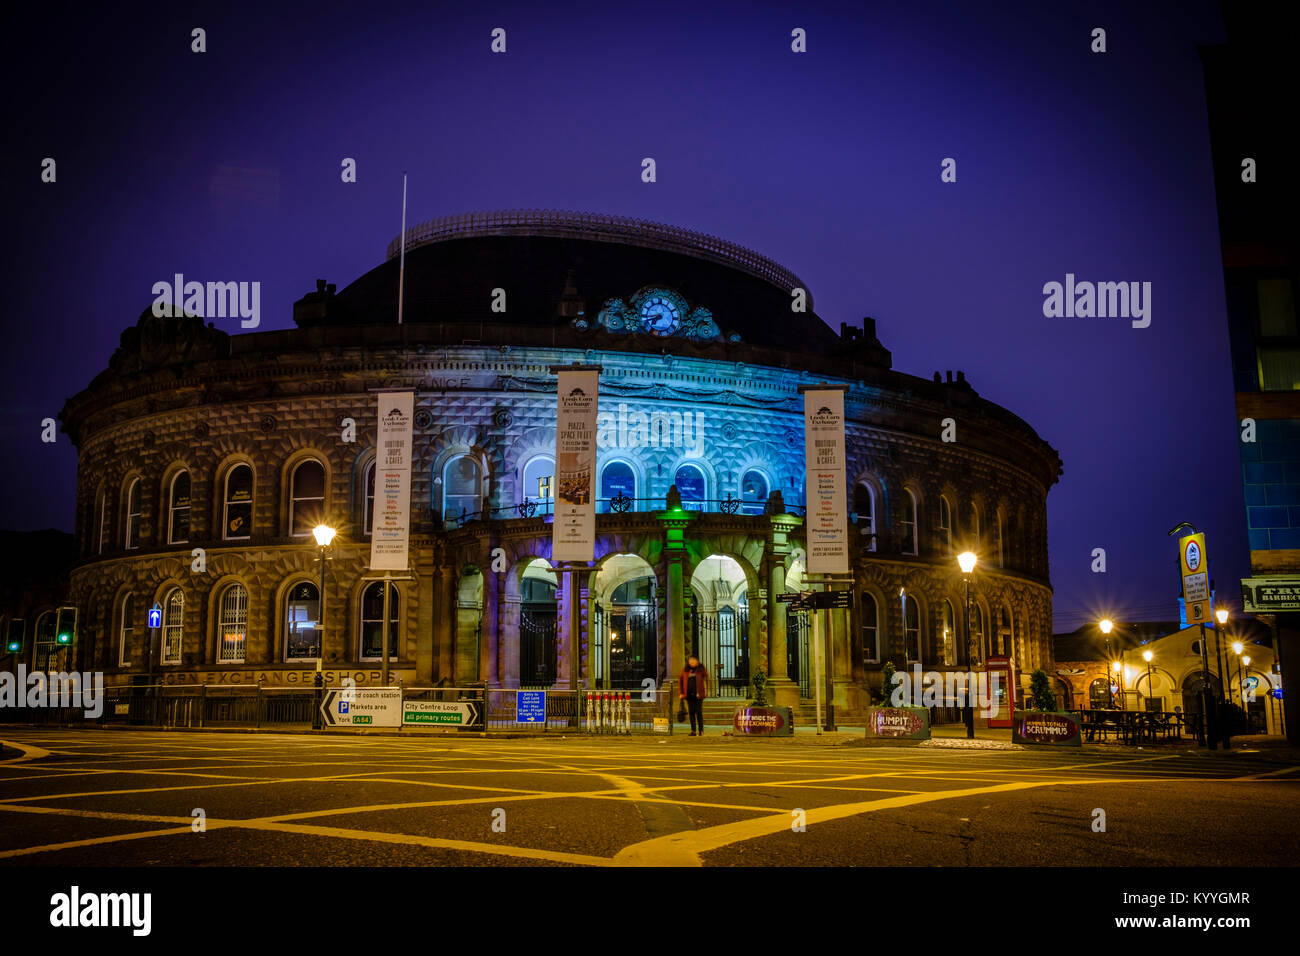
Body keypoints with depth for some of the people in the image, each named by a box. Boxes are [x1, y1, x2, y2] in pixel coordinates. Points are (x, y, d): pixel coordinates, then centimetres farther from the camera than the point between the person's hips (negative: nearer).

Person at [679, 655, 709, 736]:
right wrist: (682, 693, 8)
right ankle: (693, 731, 9)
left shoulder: (701, 669, 0)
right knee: (691, 712, 4)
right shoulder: (685, 670, 8)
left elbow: (706, 680, 1)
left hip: (698, 694, -3)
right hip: (689, 694, 3)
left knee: (699, 712, -3)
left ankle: (701, 730, 5)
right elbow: (681, 681, 14)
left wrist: (705, 692, -6)